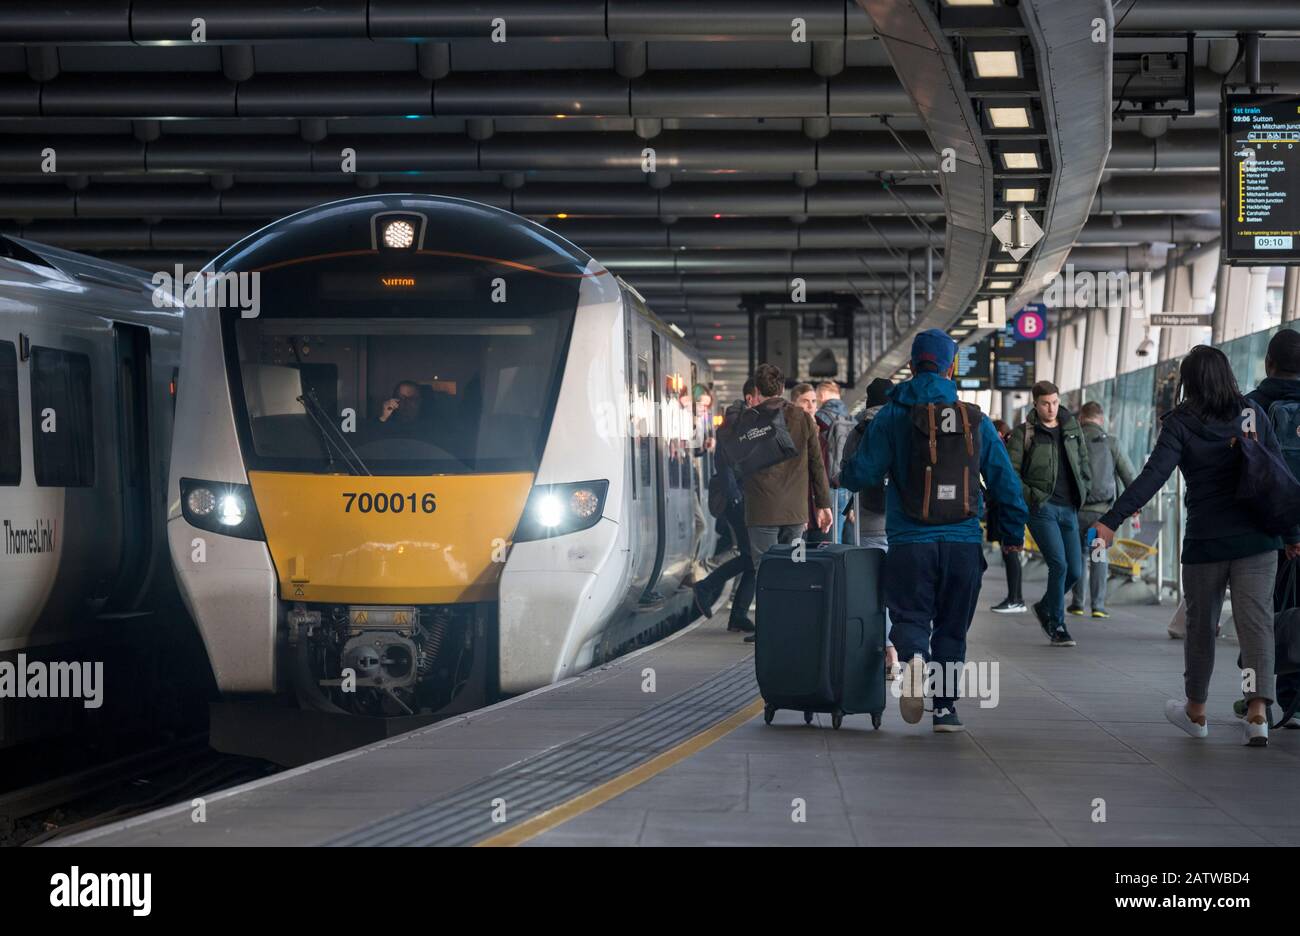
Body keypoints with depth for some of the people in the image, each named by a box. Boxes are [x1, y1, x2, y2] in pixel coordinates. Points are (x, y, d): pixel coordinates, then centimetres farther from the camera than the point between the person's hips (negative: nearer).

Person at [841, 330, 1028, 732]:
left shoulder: (891, 416, -1)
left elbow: (861, 473, -2)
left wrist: (843, 476, 21)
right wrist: (1013, 533, 15)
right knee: (952, 627, 13)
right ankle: (945, 707, 11)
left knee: (910, 617, 5)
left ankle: (914, 657, -28)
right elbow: (1005, 481, 4)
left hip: (908, 541, -1)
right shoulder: (974, 418, 3)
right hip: (963, 542, 1)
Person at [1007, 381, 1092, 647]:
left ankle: (1045, 607, 29)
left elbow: (1084, 462, 22)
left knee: (1075, 569, 3)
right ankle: (1057, 626, -4)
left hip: (1068, 508, 5)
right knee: (1059, 564, -16)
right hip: (1041, 507, -5)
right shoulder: (1024, 432, -1)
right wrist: (1029, 496, -11)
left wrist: (1083, 490, 11)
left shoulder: (1072, 428, 12)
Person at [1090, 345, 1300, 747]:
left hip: (1205, 540, -2)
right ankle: (1257, 714, -14)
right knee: (1256, 623, -2)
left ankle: (1196, 711, 27)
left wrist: (1111, 521, -21)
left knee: (1201, 624, 13)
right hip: (1257, 539, 2)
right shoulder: (1253, 414, 3)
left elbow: (1153, 477, -17)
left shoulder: (1181, 423, -6)